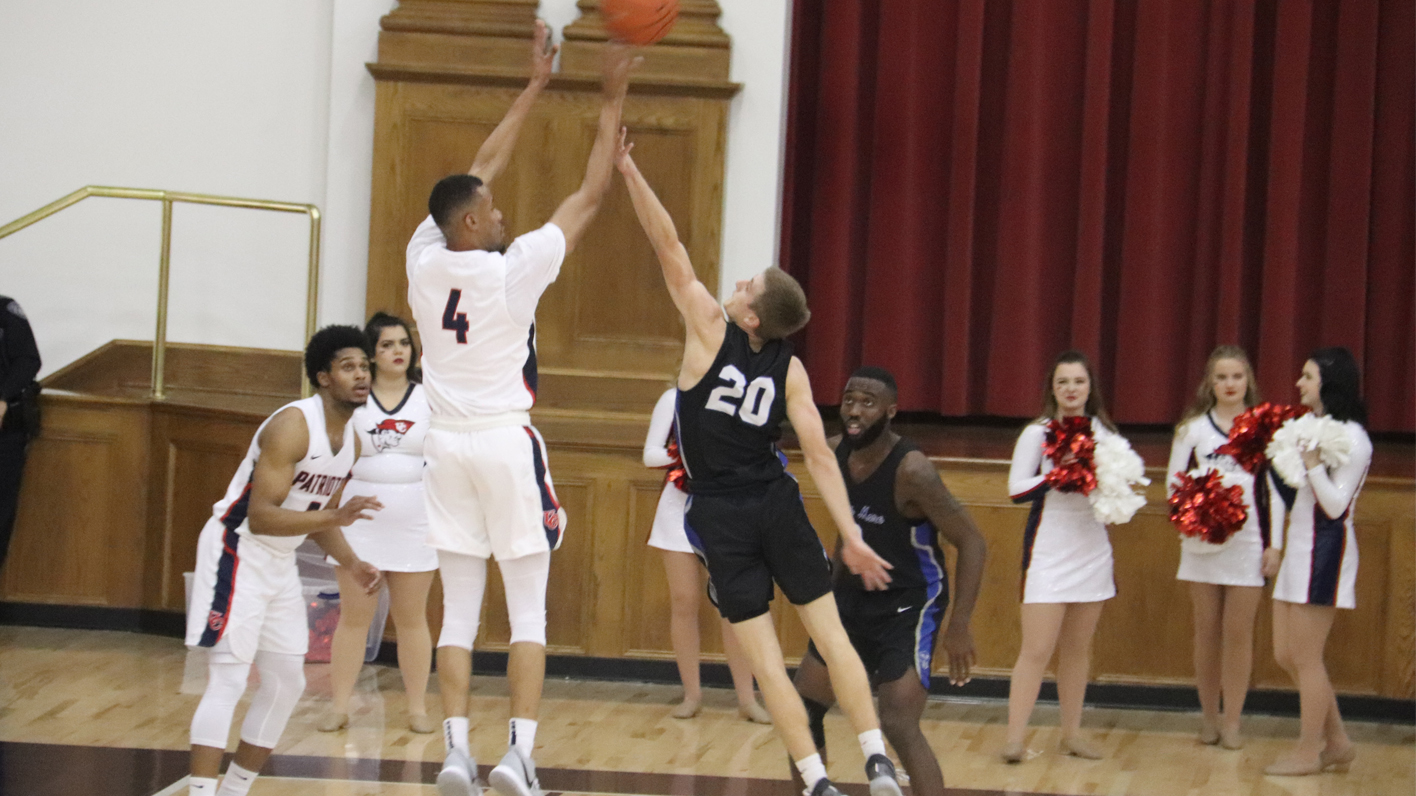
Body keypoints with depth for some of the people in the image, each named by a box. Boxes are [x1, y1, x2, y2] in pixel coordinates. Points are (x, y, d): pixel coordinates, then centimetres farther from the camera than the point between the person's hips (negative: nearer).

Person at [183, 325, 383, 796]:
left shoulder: (351, 440, 5)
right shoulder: (292, 426, -23)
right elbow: (261, 516, -28)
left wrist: (351, 564, 3)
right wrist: (335, 517, -35)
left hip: (280, 563, 9)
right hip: (236, 550, -9)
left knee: (287, 683, 11)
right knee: (228, 681, -16)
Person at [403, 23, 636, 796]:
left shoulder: (425, 258, -1)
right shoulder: (513, 270, -13)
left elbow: (479, 170, 12)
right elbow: (589, 197, -6)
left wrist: (534, 86, 18)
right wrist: (611, 103, 2)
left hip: (447, 443, 5)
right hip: (507, 442, -4)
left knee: (458, 610, 5)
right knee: (529, 610, 0)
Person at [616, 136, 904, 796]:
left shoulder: (711, 330, -9)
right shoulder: (790, 370, 0)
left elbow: (669, 248, -9)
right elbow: (820, 456, -5)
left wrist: (628, 173, -8)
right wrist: (851, 535, -4)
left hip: (720, 514, -3)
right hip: (776, 503, 3)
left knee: (764, 656, -1)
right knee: (830, 633, 8)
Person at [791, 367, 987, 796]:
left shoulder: (911, 471, -26)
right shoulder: (834, 453, -4)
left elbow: (972, 543, -22)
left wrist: (959, 627, -25)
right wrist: (834, 579, 18)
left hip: (908, 605, -8)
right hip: (853, 598, 8)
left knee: (899, 726, -20)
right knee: (802, 710, 10)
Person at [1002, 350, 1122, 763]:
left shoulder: (1104, 432, 6)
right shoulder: (1038, 433, -6)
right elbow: (1016, 488, -11)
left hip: (1093, 550, 4)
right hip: (1049, 551, -4)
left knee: (1078, 648, 11)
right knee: (1037, 649, -9)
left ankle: (1072, 732, 20)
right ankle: (1014, 739, -7)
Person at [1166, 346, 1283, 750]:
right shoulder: (1193, 428, 5)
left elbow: (1275, 489, 4)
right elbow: (1173, 483, 9)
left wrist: (1275, 544, 0)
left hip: (1248, 541, -1)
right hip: (1203, 541, 1)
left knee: (1239, 631, -3)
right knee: (1207, 630, 6)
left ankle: (1232, 721, 3)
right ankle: (1208, 718, 15)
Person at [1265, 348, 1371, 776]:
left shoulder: (1351, 436, -13)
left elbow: (1335, 505, -17)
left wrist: (1312, 464, -24)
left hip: (1325, 548, -9)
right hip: (1300, 547, 9)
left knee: (1305, 657, -3)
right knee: (1287, 655, 11)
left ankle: (1309, 752, 7)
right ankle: (1336, 742, 19)